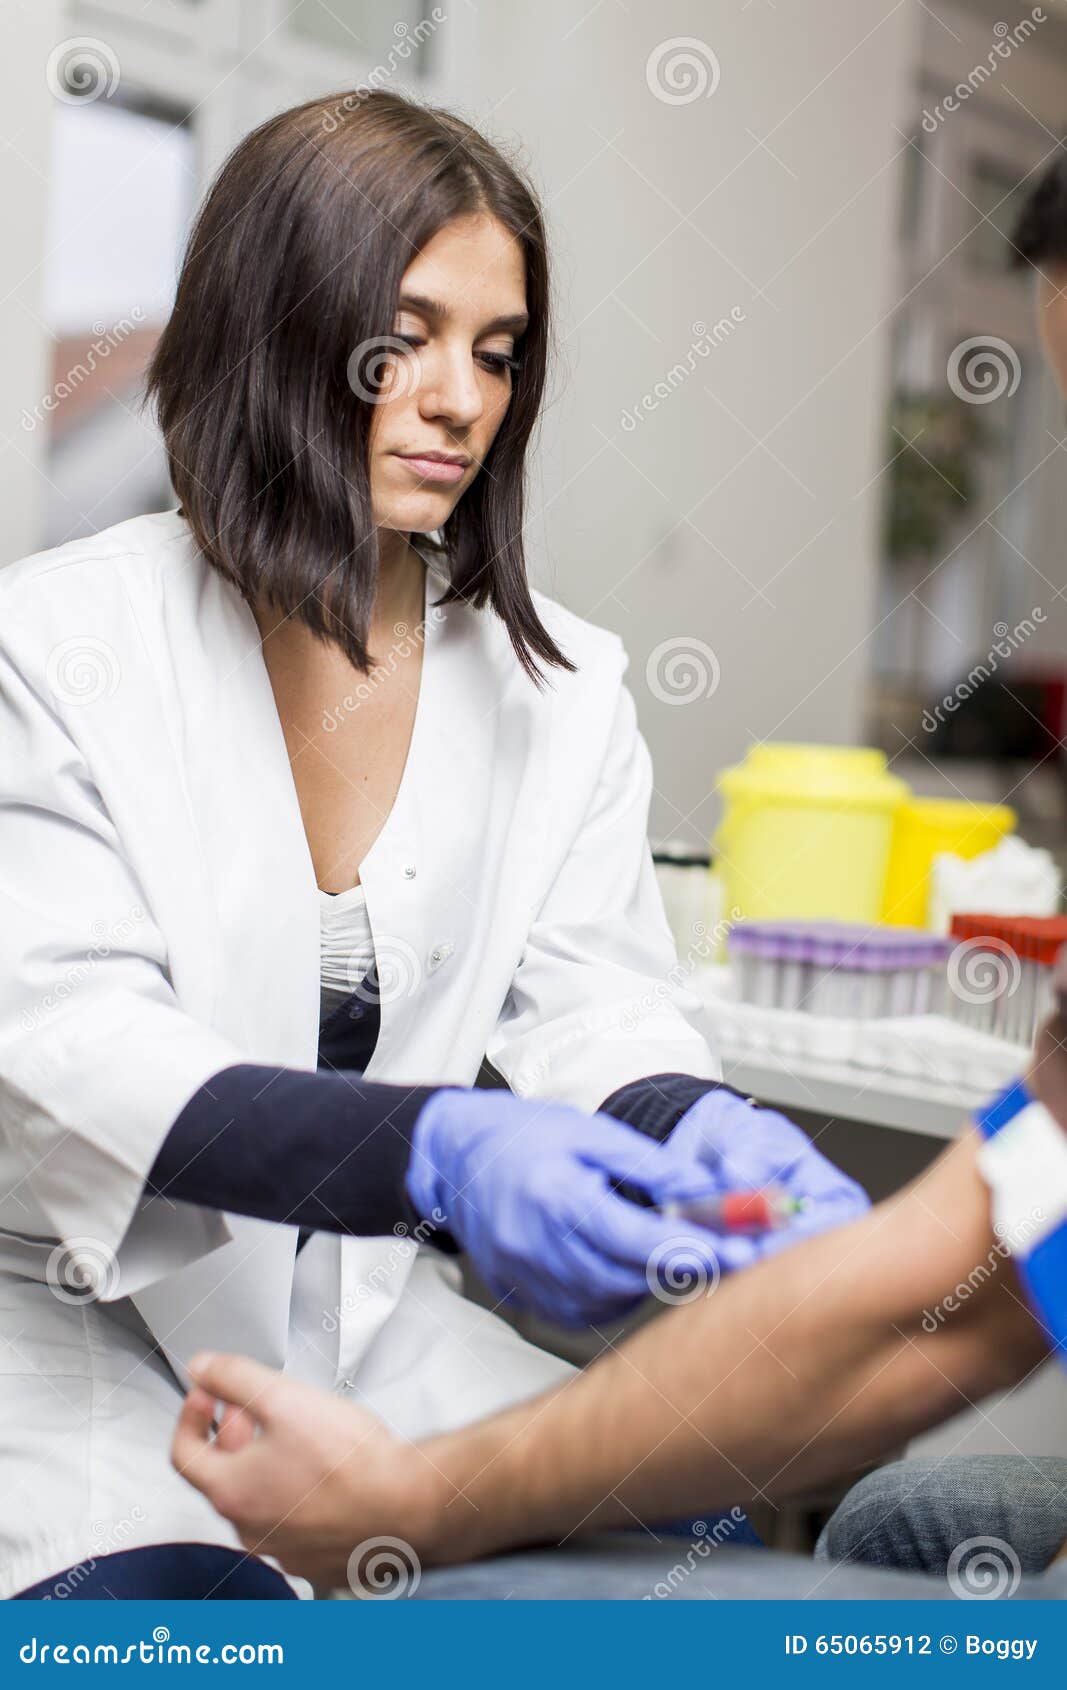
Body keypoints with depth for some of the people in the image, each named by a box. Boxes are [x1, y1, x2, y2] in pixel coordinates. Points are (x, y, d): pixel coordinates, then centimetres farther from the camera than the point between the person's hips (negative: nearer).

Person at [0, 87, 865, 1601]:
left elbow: (596, 999, -2)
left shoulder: (562, 687, 5)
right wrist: (439, 1153, -36)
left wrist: (702, 1133, -29)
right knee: (155, 1593, -31)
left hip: (371, 1317, 4)